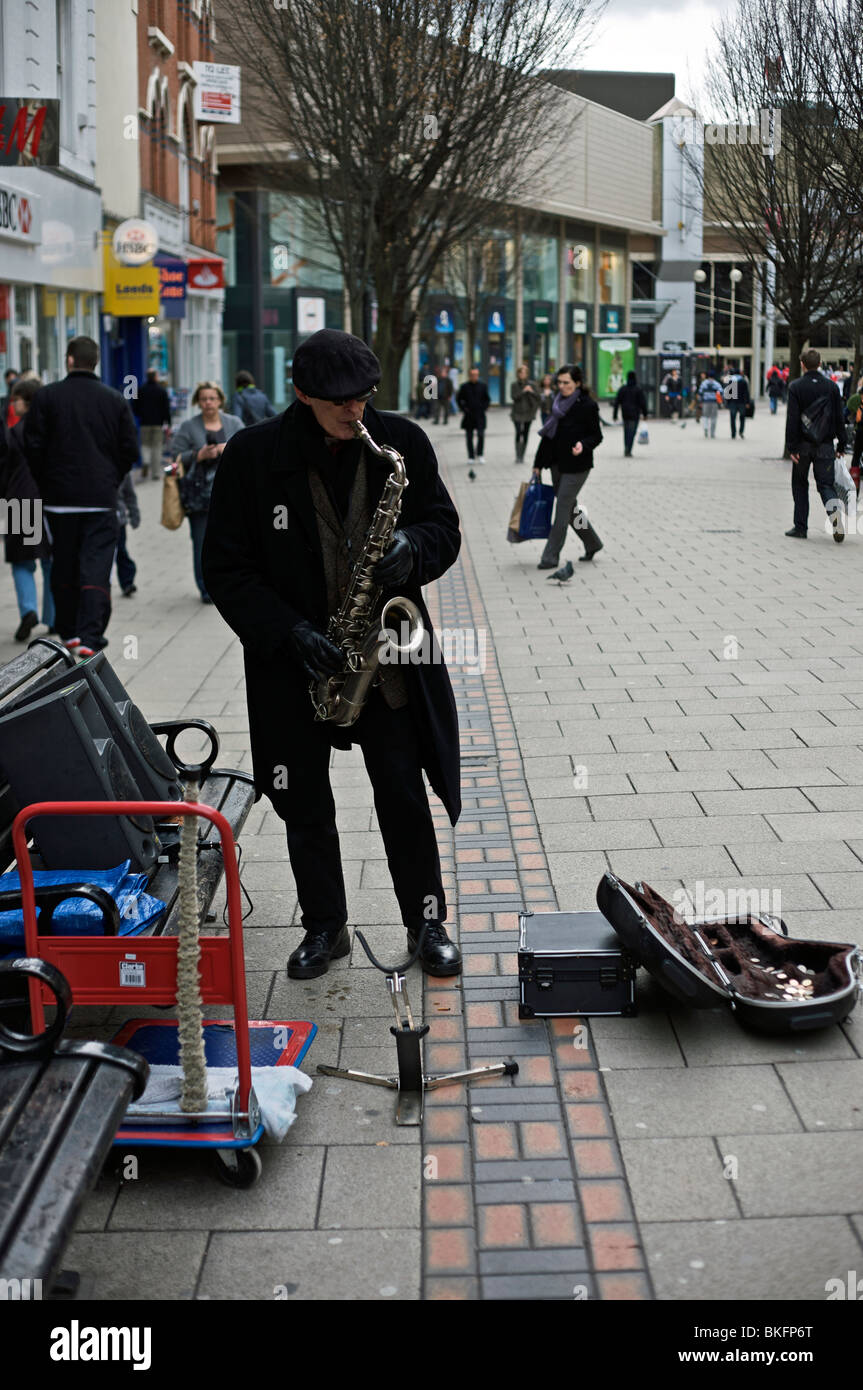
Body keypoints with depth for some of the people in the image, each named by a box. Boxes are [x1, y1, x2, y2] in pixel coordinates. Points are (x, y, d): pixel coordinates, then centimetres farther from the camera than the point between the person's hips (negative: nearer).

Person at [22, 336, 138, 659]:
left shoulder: (46, 396, -4)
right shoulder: (115, 400, 0)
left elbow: (33, 446, -3)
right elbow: (130, 449, 2)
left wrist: (45, 484, 10)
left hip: (60, 498, 0)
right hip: (102, 498, 0)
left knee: (63, 566, 13)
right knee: (97, 566, -1)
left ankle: (69, 632, 21)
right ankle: (90, 638, -9)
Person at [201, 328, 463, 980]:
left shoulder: (402, 442, -2)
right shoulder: (253, 456, -8)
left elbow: (445, 526, 7)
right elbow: (226, 567, -6)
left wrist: (413, 549, -17)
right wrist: (291, 632, -17)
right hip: (293, 659, 0)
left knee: (404, 795, 5)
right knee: (305, 803, 11)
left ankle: (428, 921, 23)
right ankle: (325, 927, 29)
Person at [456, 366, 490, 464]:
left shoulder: (483, 385, 5)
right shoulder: (464, 386, 2)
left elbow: (487, 399, 12)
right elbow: (459, 399, 9)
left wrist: (484, 408, 0)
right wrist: (463, 409, 0)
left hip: (480, 415, 0)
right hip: (468, 415, 0)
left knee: (481, 435, -10)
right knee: (469, 437, 4)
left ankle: (480, 455, 2)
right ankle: (471, 457, 12)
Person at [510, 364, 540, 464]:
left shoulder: (532, 384, 3)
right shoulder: (514, 385, 2)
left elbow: (538, 397, 0)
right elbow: (514, 396, -10)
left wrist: (532, 391, -17)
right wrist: (523, 391, -19)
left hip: (528, 413, 2)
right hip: (517, 413, -2)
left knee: (525, 434, 3)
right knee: (518, 432, -15)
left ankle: (522, 456, 13)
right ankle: (518, 456, -12)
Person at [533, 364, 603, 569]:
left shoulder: (587, 405, -10)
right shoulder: (559, 403, 10)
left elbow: (596, 435, -6)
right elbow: (549, 433, 15)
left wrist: (583, 445, -28)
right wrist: (539, 464, 14)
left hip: (576, 465, -7)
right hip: (558, 463, 7)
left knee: (563, 508, -6)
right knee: (570, 507, 14)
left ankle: (551, 556, -2)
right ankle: (592, 544, 33)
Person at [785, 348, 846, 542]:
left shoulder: (795, 387, -5)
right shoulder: (831, 387, 4)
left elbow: (792, 419, -10)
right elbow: (840, 418, 6)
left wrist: (791, 447, -9)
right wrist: (841, 445, 12)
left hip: (803, 445, -2)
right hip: (825, 446, 2)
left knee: (800, 485, 12)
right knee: (825, 484, 5)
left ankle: (800, 527, 12)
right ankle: (834, 509, -26)